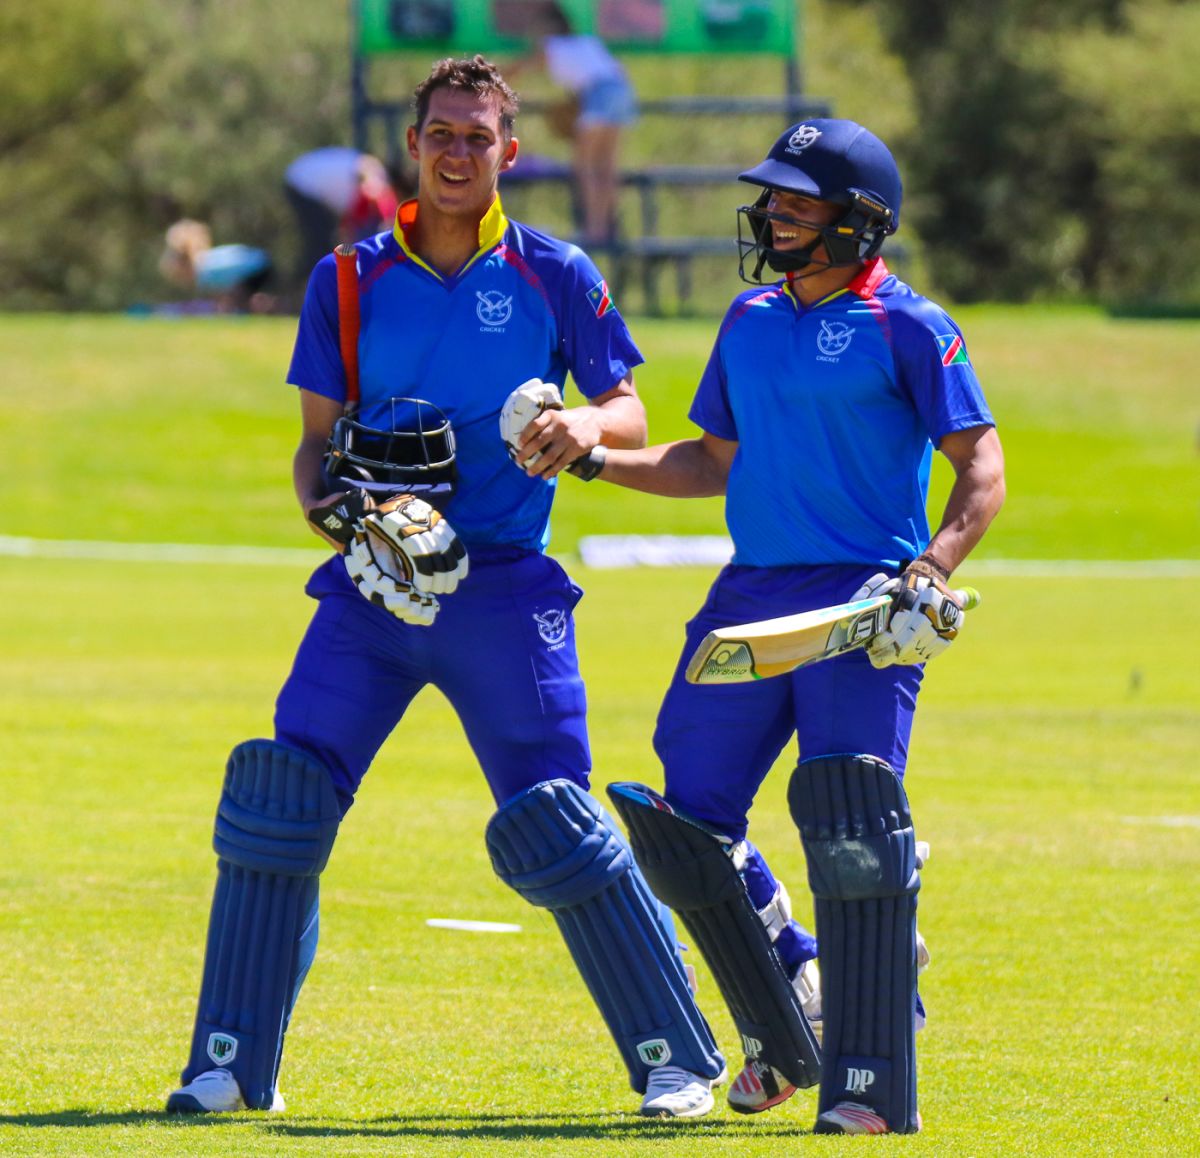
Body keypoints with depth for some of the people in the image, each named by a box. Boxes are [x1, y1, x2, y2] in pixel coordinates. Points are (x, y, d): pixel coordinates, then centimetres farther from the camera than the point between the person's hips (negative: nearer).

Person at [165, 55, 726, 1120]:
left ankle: (678, 1061, 1)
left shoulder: (556, 277, 2)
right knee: (276, 799, -6)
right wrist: (332, 502, -11)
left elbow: (630, 410, 6)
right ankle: (232, 1067, 3)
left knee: (552, 824, -9)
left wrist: (588, 424, -17)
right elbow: (318, 441, 10)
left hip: (504, 593, -2)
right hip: (371, 589, 2)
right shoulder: (352, 280, 7)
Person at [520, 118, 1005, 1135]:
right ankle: (787, 1034, 23)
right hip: (752, 594, 7)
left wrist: (931, 572, -21)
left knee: (854, 830, -16)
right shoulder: (751, 320, 16)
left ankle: (873, 1084, -11)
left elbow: (981, 468, -7)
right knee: (685, 822, 5)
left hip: (862, 605, -7)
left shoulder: (908, 326, -4)